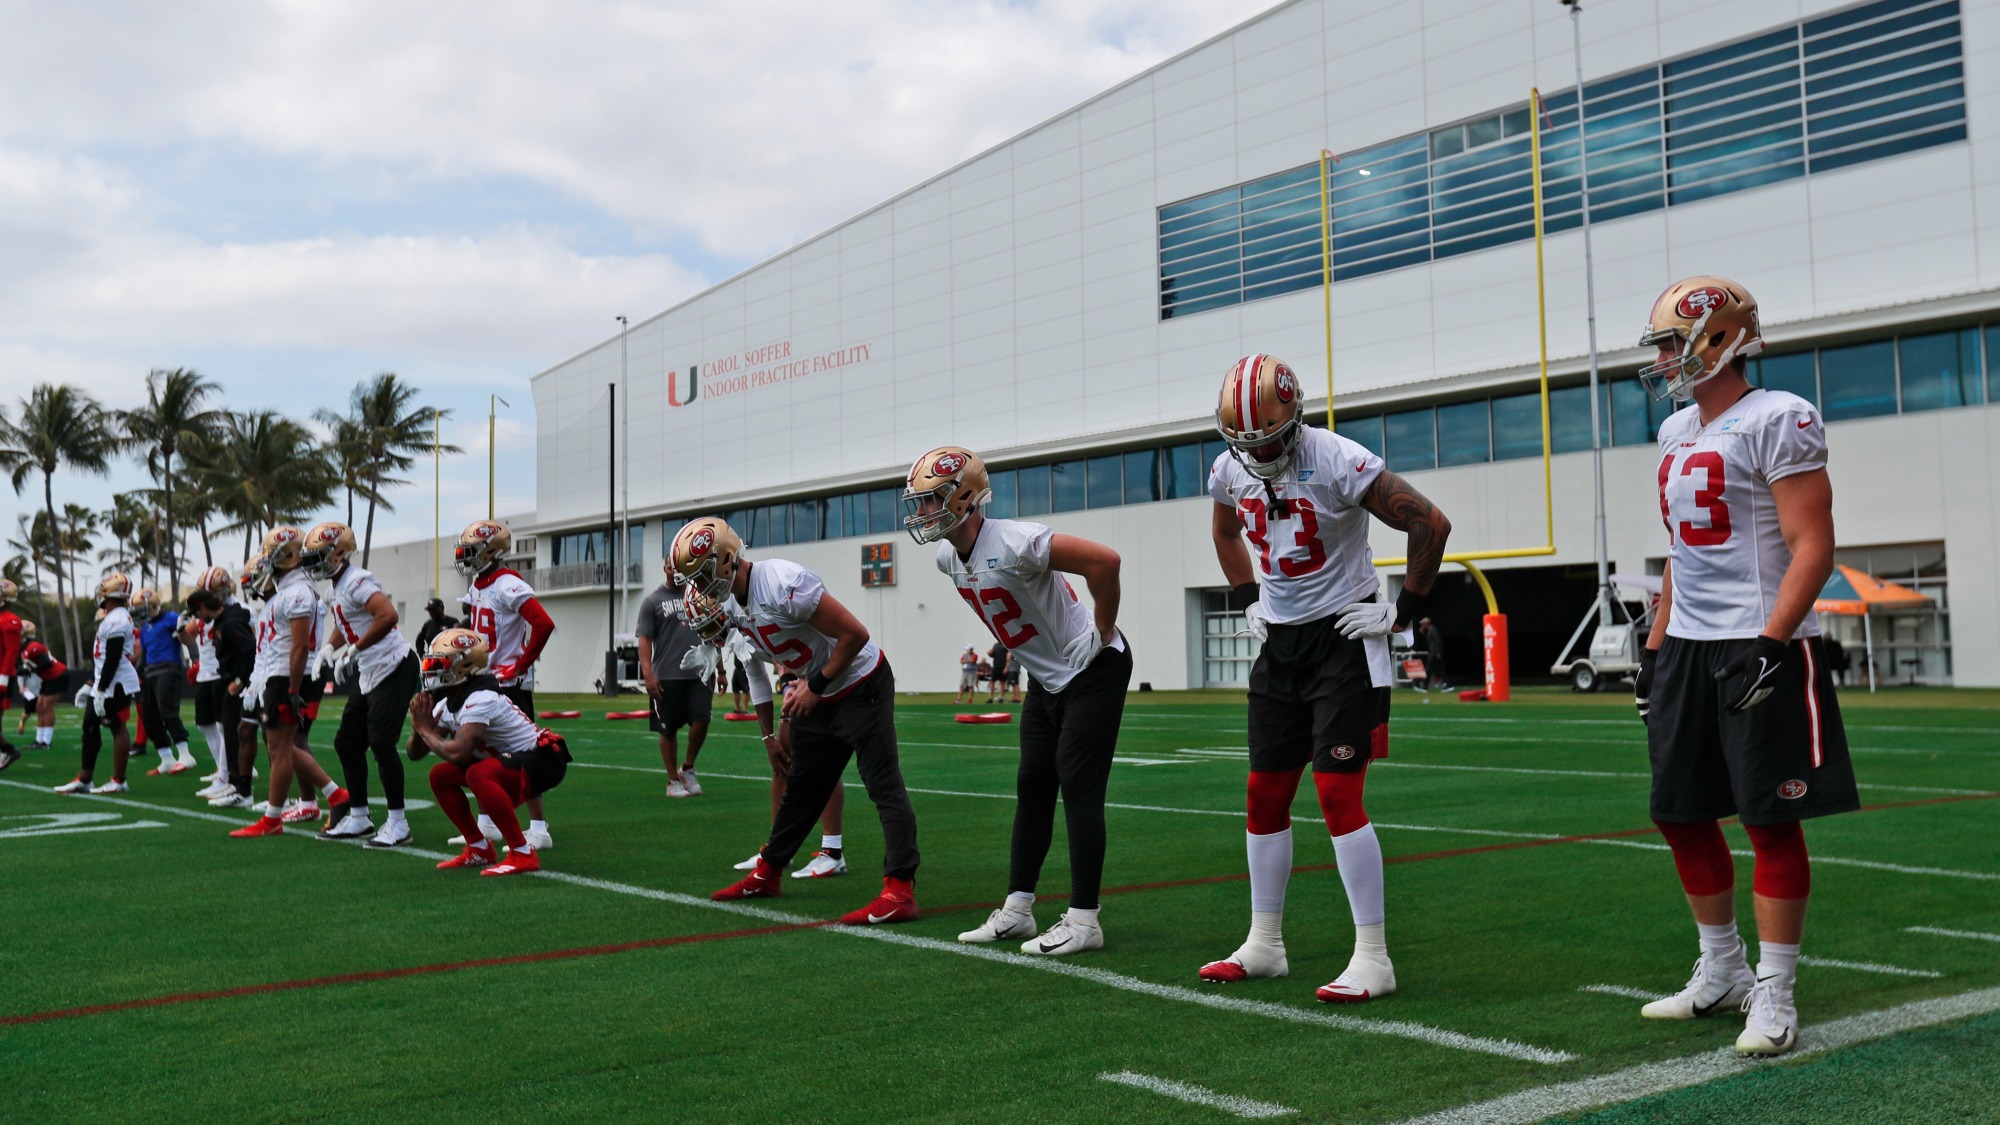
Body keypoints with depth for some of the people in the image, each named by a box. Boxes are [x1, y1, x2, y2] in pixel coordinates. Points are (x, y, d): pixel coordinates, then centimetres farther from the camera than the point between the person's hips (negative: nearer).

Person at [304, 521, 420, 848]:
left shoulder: (357, 582, -16)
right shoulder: (333, 590, 15)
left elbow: (388, 616, -31)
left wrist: (354, 651, -24)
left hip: (393, 668, -11)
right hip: (369, 674, 11)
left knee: (381, 743, -13)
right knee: (347, 742, 12)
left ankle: (397, 823, -5)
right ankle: (358, 818, 22)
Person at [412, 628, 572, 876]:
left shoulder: (480, 700, -25)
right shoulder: (447, 705, 4)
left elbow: (457, 753, -35)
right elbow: (415, 754, 5)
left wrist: (426, 730, -18)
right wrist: (419, 727, -16)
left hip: (543, 761, -10)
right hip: (511, 762, 10)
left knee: (478, 774, -33)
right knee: (440, 776, 3)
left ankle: (523, 855, -25)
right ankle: (479, 849, 12)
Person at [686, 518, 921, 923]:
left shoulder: (783, 583, -27)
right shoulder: (733, 600, 1)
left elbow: (854, 634, -24)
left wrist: (816, 685, -17)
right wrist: (798, 686, 3)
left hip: (861, 687, -9)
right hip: (817, 696, 9)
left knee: (884, 786, -11)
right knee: (801, 788, 19)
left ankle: (900, 892, -15)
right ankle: (766, 874, 31)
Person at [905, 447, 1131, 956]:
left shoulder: (1012, 543, -28)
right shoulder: (948, 558, 0)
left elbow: (1103, 560, -31)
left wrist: (1101, 632, -21)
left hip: (1093, 670, -9)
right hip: (1046, 678, 9)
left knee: (1079, 788, -9)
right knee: (1032, 788, 10)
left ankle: (1083, 921, -4)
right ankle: (1016, 910, 17)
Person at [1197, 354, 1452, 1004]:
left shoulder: (1338, 463, -20)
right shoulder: (1229, 471, 1)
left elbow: (1431, 524, -17)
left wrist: (1404, 611, -13)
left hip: (1344, 639, -7)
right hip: (1280, 641, 7)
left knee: (1338, 794, -12)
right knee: (1265, 796, 8)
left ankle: (1373, 959, -3)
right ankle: (1264, 945, 21)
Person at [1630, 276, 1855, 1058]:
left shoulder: (1777, 421, -11)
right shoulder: (1677, 433, 15)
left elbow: (1812, 546, -16)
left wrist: (1769, 643, -25)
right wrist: (1656, 647, 18)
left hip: (1761, 649, -9)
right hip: (1688, 649, 9)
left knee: (1770, 819, -2)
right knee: (1681, 814, 12)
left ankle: (1773, 997, 7)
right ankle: (1722, 972, 27)